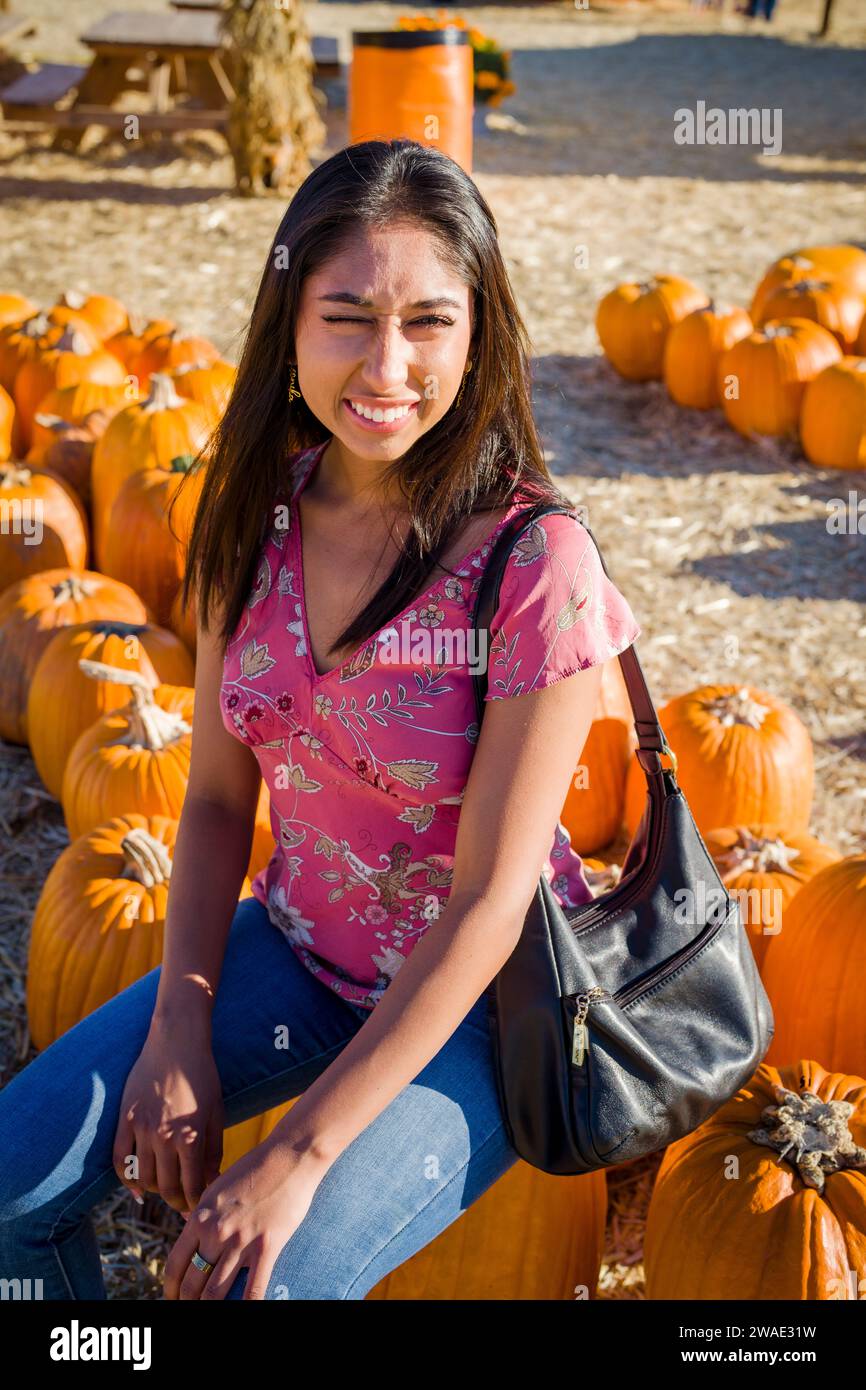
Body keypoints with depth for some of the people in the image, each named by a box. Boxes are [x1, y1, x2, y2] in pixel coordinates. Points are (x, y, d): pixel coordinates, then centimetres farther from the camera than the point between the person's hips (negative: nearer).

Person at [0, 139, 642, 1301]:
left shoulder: (535, 564, -24)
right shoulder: (260, 511, -7)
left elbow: (490, 903, -22)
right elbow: (218, 798, 0)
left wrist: (299, 1154, -21)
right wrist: (178, 1029, -12)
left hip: (480, 1001, -5)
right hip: (295, 948, 5)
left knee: (259, 1282, -23)